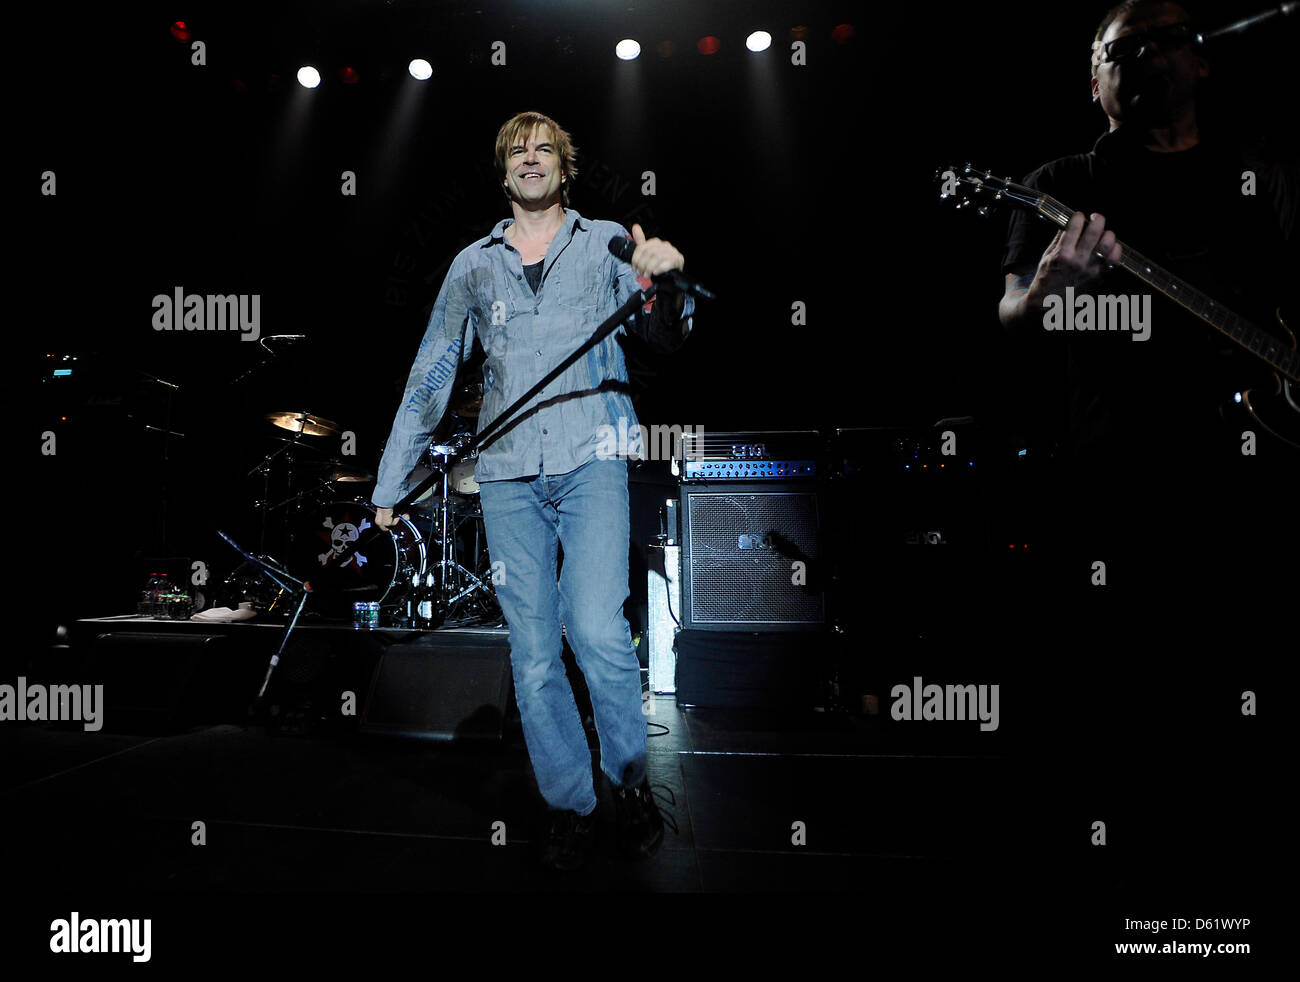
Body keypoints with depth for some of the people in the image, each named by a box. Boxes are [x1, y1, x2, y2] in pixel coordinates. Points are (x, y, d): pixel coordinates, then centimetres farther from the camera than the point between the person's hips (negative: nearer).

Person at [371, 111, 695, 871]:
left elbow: (664, 338, 3)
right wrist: (390, 486, 12)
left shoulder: (606, 242, 14)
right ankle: (572, 807, 19)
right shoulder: (474, 265, 17)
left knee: (599, 631, -17)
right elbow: (430, 376, 16)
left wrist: (664, 280, -20)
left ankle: (632, 781, 10)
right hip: (509, 472, 2)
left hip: (592, 459, -2)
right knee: (533, 655, 1)